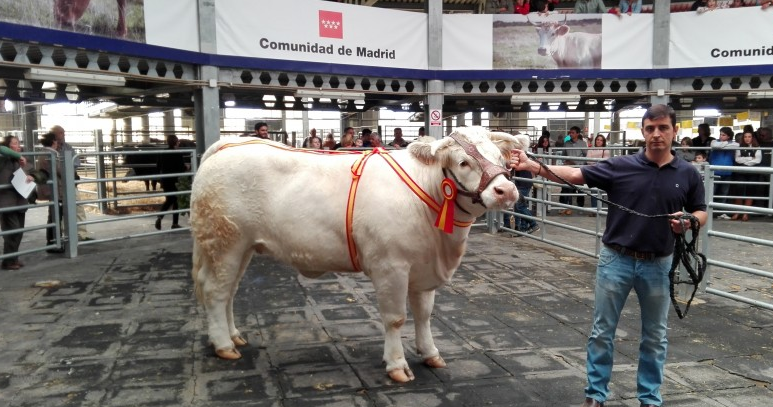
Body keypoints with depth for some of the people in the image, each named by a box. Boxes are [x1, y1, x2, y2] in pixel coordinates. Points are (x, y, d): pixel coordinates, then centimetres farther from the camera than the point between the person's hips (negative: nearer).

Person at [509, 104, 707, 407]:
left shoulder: (687, 174, 0)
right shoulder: (621, 166, -5)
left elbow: (701, 213, 10)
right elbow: (575, 175, -11)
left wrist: (689, 222, -14)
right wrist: (533, 166, -23)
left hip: (658, 264, 2)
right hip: (616, 259, -1)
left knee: (655, 336, 13)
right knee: (602, 331, 6)